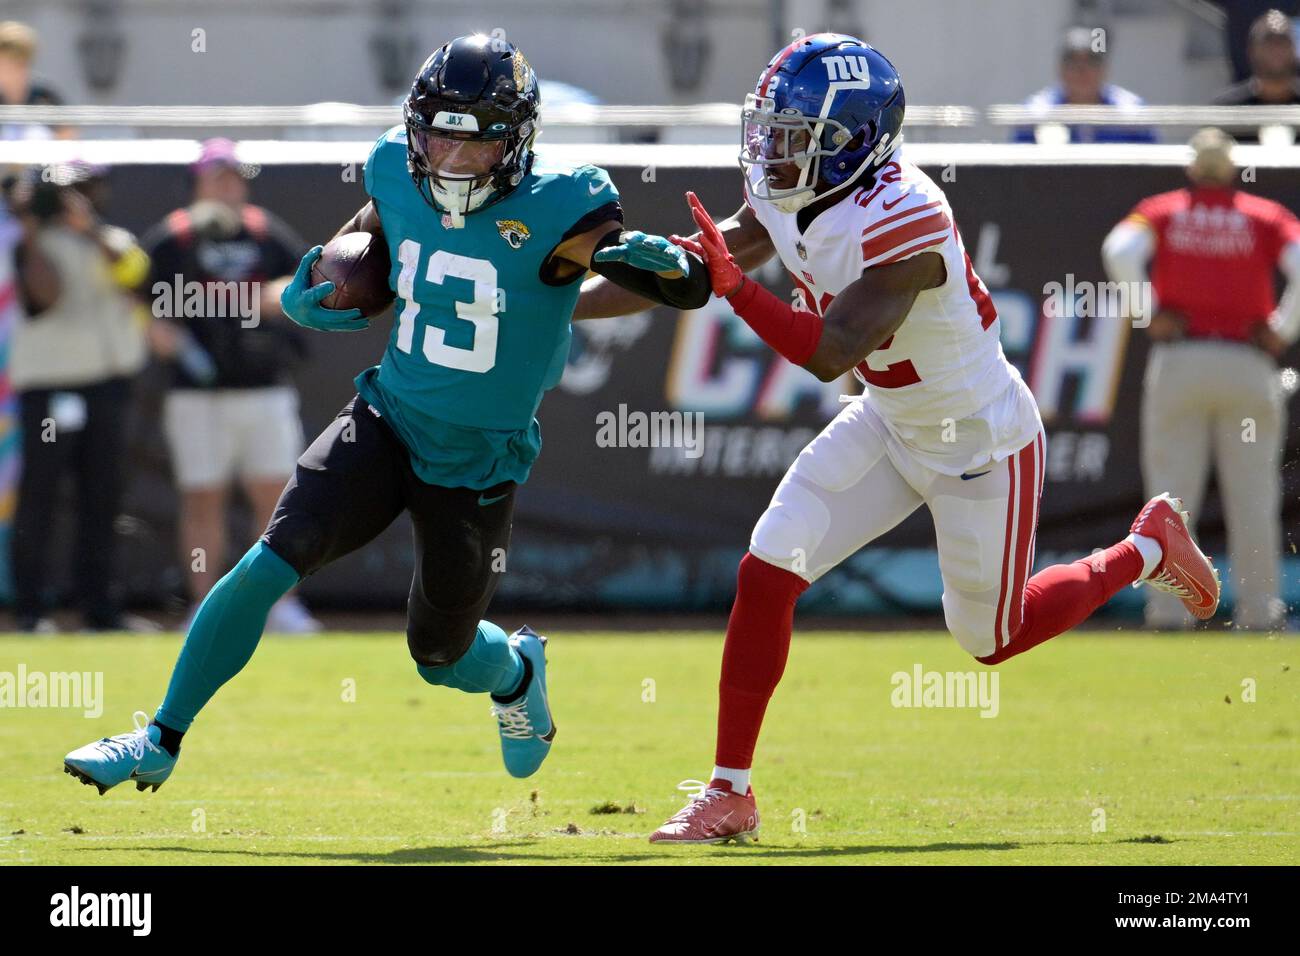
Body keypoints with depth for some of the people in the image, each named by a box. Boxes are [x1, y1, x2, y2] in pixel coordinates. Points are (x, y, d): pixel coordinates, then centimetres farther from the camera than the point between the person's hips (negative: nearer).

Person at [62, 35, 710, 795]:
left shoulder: (557, 211, -20)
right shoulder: (399, 178, -6)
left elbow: (694, 289, -19)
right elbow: (361, 245, 18)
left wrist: (659, 260, -42)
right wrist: (314, 291, -4)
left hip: (478, 465, -3)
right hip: (388, 423, 3)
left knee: (442, 658, 11)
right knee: (271, 563, -16)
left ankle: (518, 672, 48)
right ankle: (161, 741, -6)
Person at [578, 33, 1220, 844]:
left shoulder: (903, 222, -35)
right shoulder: (787, 200, -10)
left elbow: (828, 354, -39)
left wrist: (733, 285, -44)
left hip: (981, 442, -7)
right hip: (890, 427, 7)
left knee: (991, 638, 11)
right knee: (767, 573, -6)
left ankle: (1148, 550, 36)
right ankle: (729, 796, 4)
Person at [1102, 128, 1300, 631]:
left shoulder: (1162, 211, 9)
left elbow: (1121, 251, -10)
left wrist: (1148, 315, -2)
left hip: (1179, 359, 0)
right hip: (1248, 364, 0)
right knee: (1252, 492, 4)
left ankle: (1168, 604, -4)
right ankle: (1258, 604, 3)